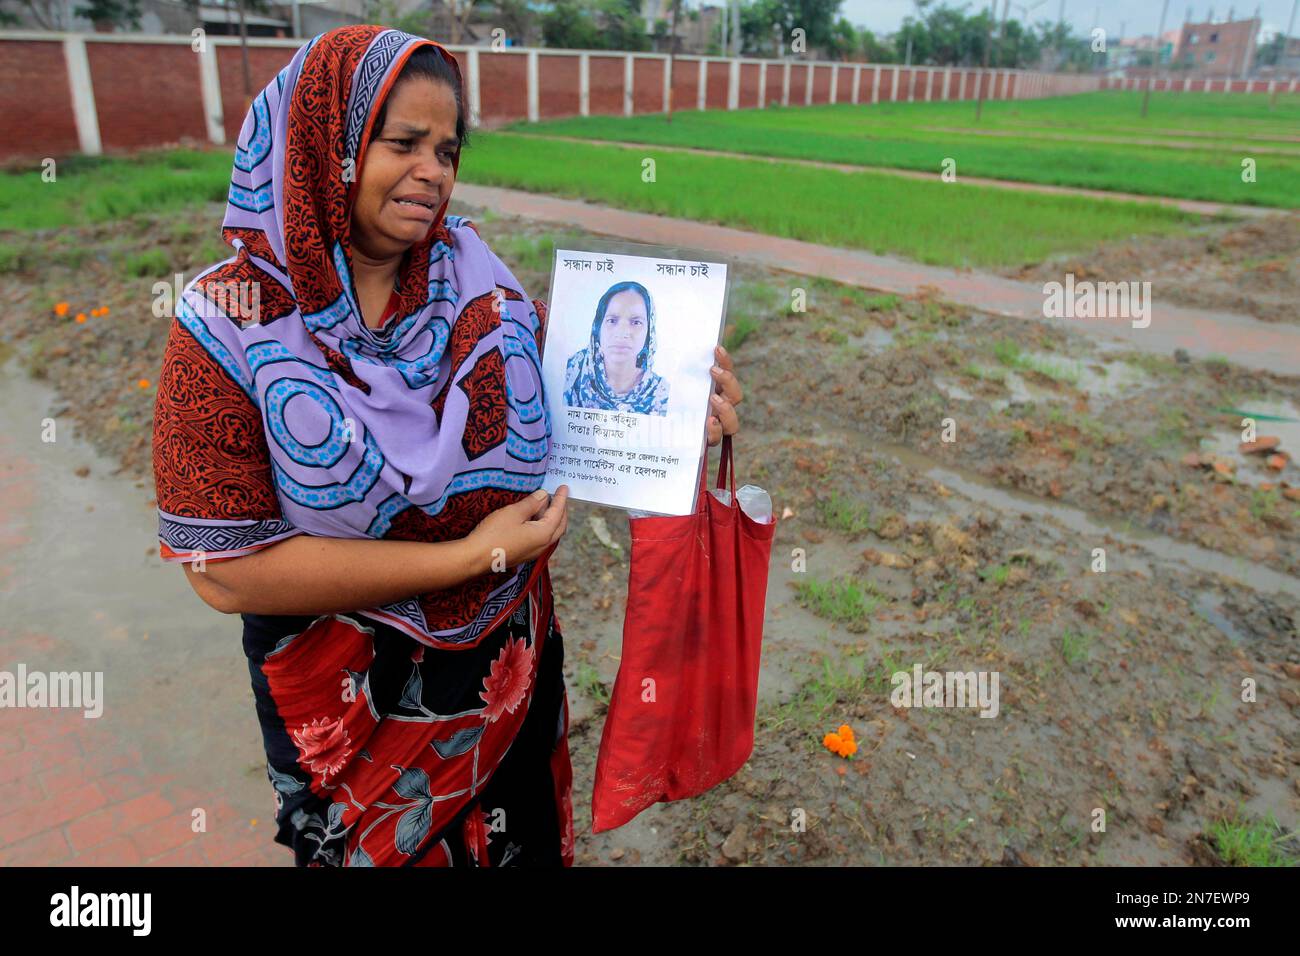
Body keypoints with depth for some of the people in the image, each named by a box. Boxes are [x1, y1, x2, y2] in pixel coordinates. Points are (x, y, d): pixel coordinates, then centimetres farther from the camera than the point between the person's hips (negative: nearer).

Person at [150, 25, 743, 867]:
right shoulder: (230, 322, -19)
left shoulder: (473, 272, -8)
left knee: (525, 836, 27)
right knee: (393, 845, 23)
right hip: (353, 695, -3)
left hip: (509, 662, 4)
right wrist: (470, 556, -25)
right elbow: (227, 568, -23)